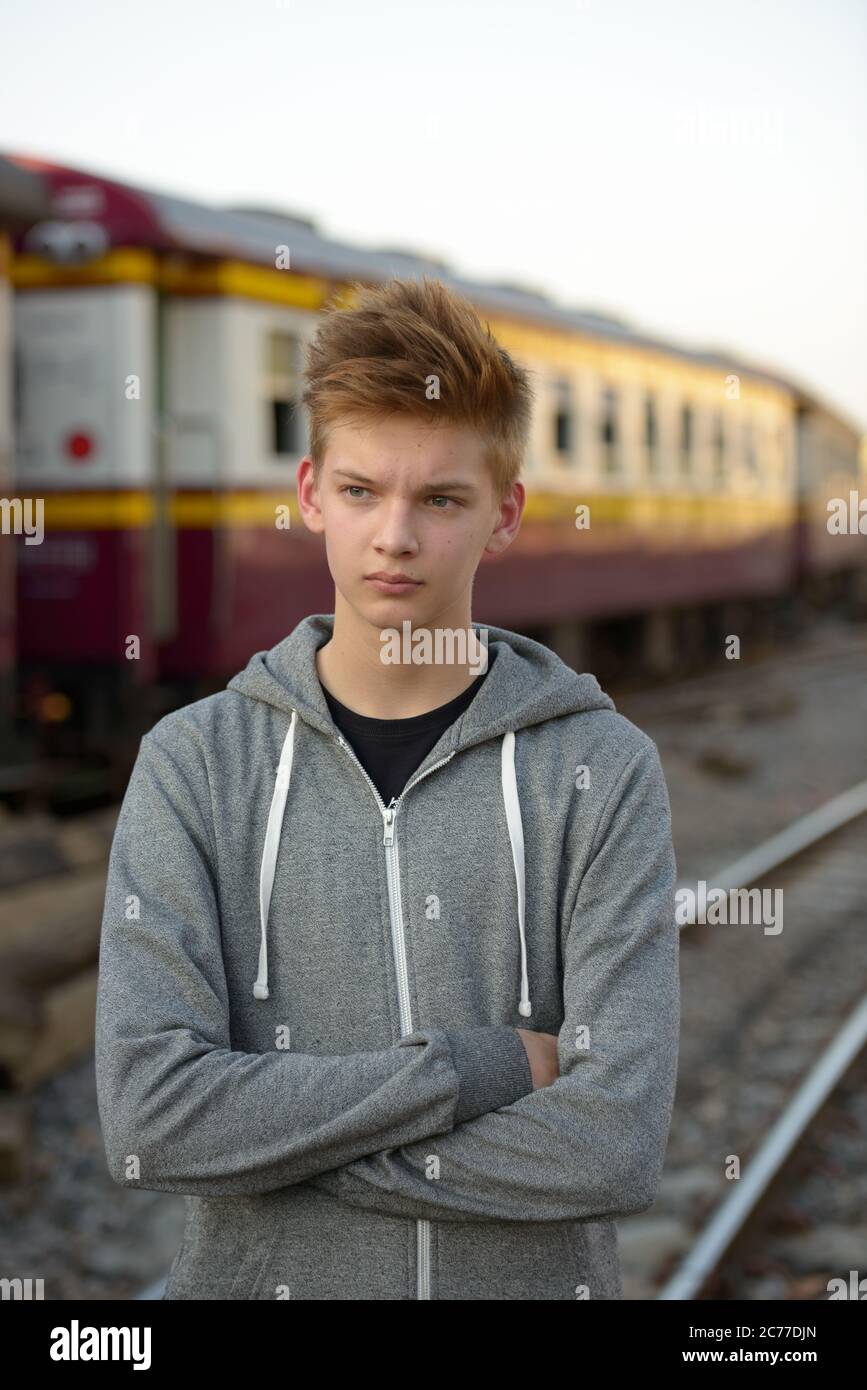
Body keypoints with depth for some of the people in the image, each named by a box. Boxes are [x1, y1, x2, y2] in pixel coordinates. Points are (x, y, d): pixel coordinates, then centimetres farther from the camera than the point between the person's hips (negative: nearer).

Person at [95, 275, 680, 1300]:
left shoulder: (604, 769, -8)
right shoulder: (193, 762, -6)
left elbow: (619, 1145, -17)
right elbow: (147, 1119, -17)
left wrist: (272, 1135, -16)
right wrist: (486, 1065, -17)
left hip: (536, 1275, 0)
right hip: (257, 1275, 1)